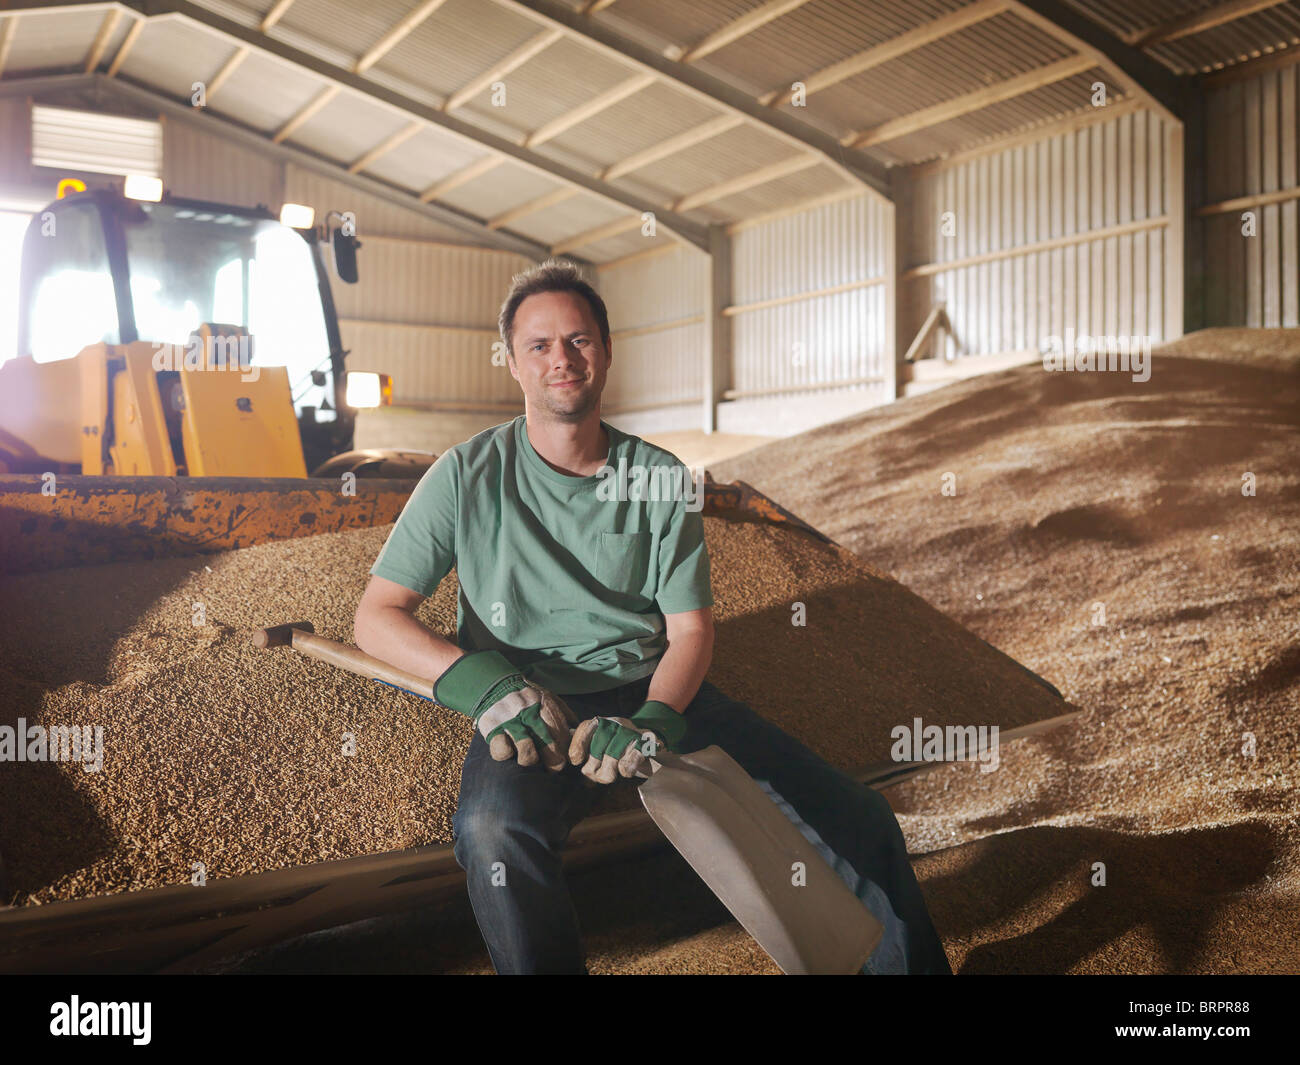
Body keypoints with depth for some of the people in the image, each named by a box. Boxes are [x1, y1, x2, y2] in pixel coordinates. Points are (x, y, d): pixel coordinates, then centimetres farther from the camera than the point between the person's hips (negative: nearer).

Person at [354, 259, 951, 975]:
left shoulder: (662, 479, 3)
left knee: (856, 822, -11)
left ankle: (910, 962, 15)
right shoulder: (467, 476, -3)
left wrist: (652, 721, -18)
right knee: (495, 834, -38)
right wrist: (481, 682, -21)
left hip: (656, 694, 2)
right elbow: (377, 614, -3)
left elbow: (690, 629, 4)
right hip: (530, 707, -2)